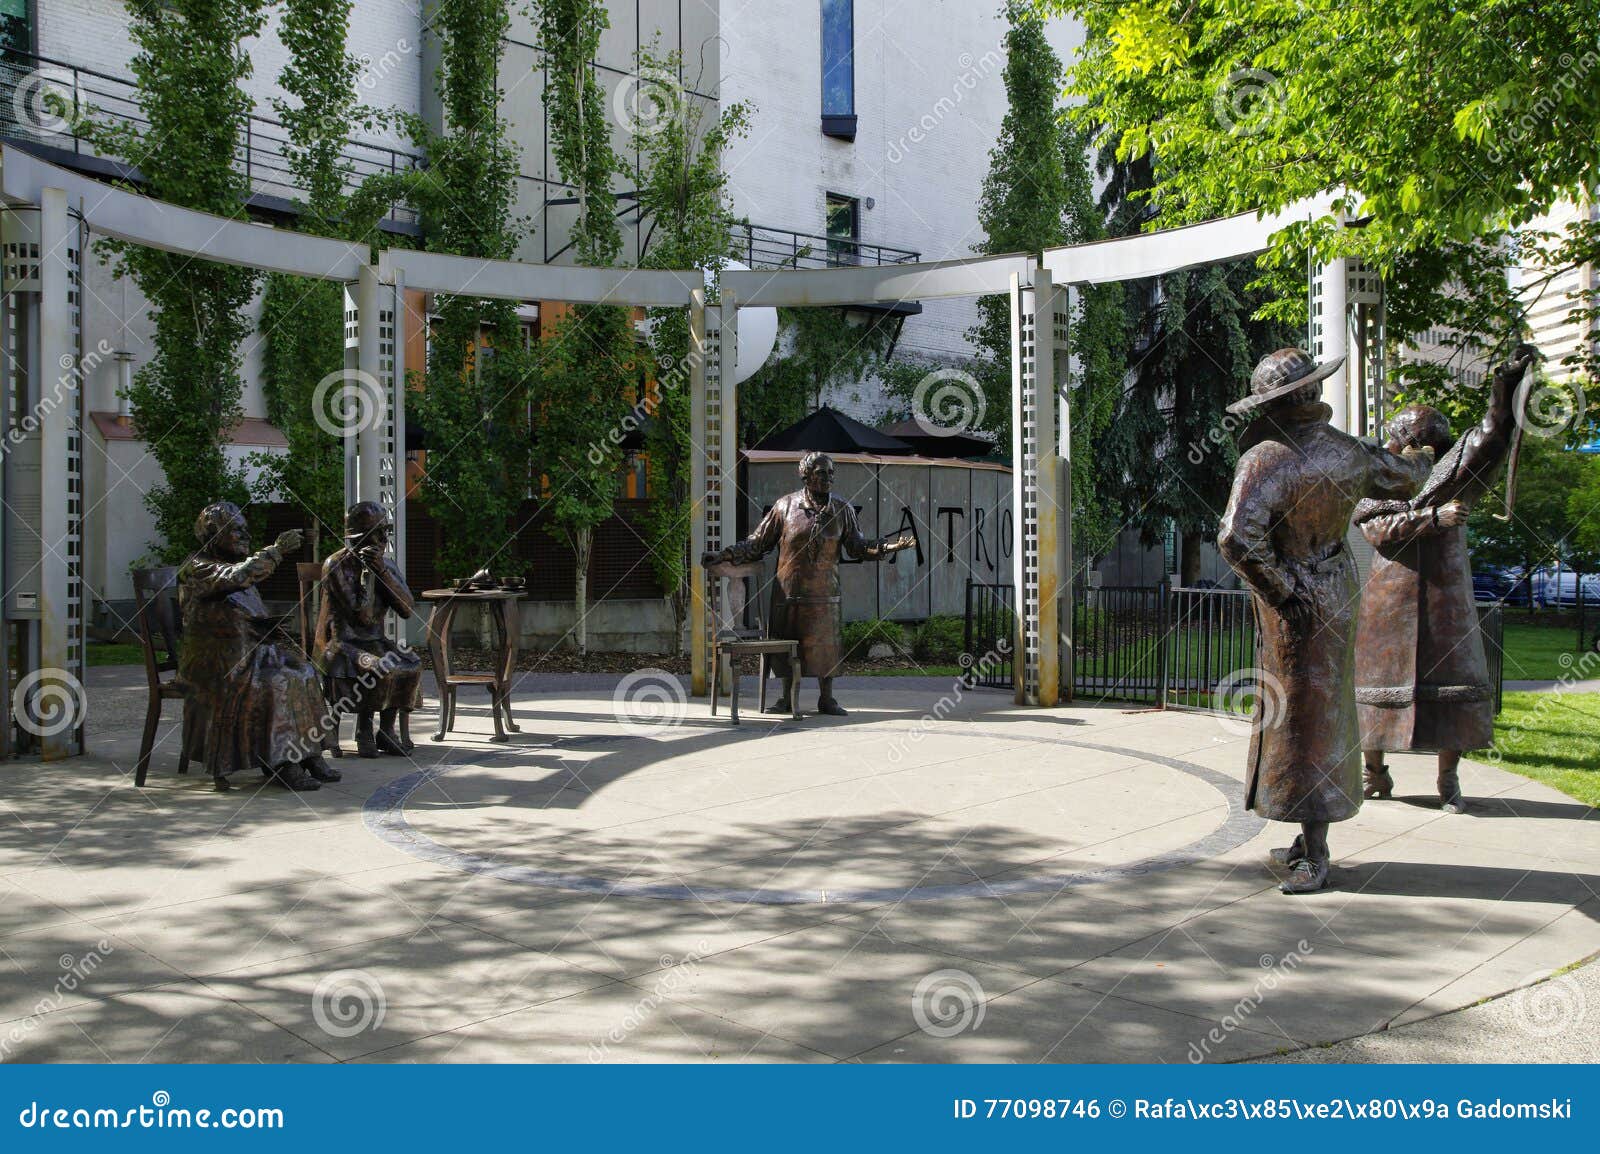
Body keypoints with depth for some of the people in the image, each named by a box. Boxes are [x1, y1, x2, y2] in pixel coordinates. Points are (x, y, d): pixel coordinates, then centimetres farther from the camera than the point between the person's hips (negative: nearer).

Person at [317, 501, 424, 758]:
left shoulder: (387, 564, 7)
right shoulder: (337, 565, -13)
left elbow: (407, 609, -8)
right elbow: (363, 616, -20)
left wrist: (383, 571, -16)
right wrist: (367, 572, -18)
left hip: (375, 642, 6)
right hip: (341, 643, -6)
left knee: (411, 665, -22)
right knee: (381, 670, -32)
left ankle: (387, 730, -7)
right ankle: (364, 728, -10)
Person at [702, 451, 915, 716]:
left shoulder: (843, 510, 5)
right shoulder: (785, 506, 1)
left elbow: (857, 547, 9)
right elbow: (757, 543, 5)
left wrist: (885, 547, -7)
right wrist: (723, 556, -3)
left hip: (824, 592, 1)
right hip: (789, 589, -1)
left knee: (825, 643, 1)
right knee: (787, 643, 3)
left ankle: (826, 699, 13)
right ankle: (787, 698, 16)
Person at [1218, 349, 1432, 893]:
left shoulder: (1267, 458, -21)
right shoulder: (1348, 451, 0)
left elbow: (1237, 537, -33)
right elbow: (1403, 478, 20)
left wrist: (1276, 587, -19)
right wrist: (1419, 457, 43)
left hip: (1297, 604, -7)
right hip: (1337, 593, 7)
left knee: (1302, 717, -3)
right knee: (1324, 709, 14)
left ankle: (1314, 857, 1)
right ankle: (1311, 839, 25)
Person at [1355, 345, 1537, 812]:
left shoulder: (1457, 482, 10)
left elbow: (1490, 437, -2)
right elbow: (1383, 529, -10)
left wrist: (1509, 380, -14)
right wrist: (1433, 518, -20)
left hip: (1446, 602, 1)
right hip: (1390, 604, -1)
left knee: (1450, 682, -3)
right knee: (1381, 682, 4)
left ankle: (1448, 780, 5)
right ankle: (1374, 773, 18)